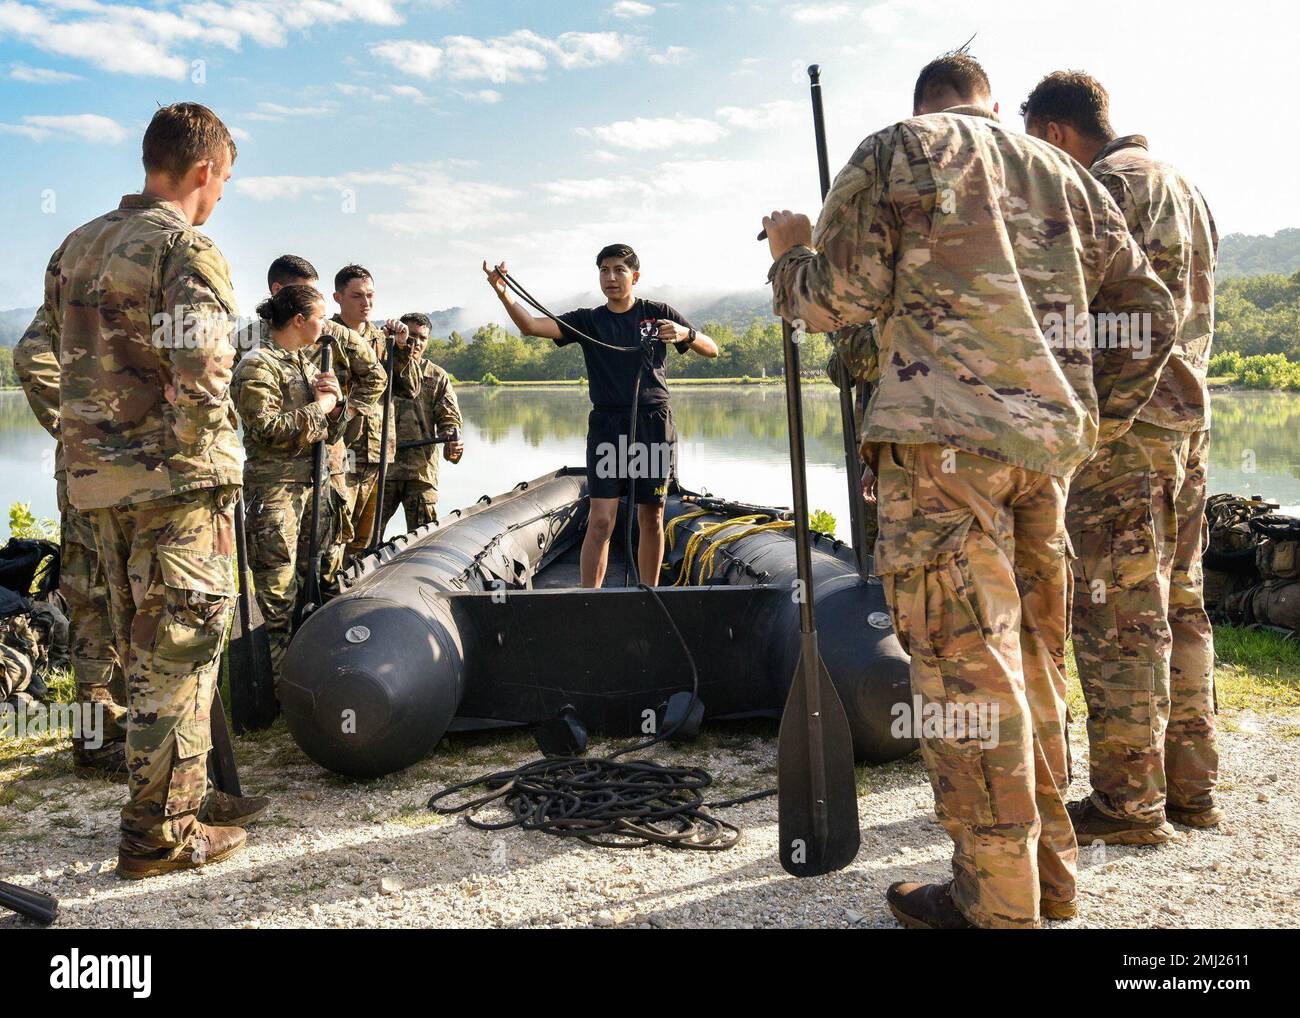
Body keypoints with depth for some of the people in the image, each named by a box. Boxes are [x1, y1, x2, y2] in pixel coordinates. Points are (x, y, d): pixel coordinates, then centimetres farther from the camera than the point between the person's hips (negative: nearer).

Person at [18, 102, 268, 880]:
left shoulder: (77, 247, 15)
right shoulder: (189, 253, -11)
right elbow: (200, 387, -19)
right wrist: (215, 494, -10)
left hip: (100, 482, 8)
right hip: (173, 484, -8)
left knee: (149, 653, 16)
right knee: (179, 653, 0)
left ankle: (184, 794, 29)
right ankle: (160, 835, 9)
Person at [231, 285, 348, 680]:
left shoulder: (307, 363, 17)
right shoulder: (257, 365, -9)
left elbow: (331, 430, 19)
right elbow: (266, 429, -21)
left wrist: (336, 402, -2)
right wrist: (317, 408, -12)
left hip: (313, 484, 9)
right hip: (274, 488, -9)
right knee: (277, 598, -7)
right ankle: (273, 684, 0)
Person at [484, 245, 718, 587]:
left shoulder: (658, 313, 7)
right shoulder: (588, 320, 6)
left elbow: (712, 350, 9)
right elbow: (530, 325, -7)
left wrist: (686, 333, -13)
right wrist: (502, 292, -24)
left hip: (653, 424, 1)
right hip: (606, 425, -1)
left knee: (651, 519, 8)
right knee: (600, 521, -9)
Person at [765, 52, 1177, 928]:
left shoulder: (897, 151, 5)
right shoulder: (1065, 174, 21)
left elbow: (837, 299, -4)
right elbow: (1149, 311, 18)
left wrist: (790, 253, 16)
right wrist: (1097, 423, 25)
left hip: (943, 436, -6)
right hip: (1048, 440, 6)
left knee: (965, 661, -3)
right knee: (1032, 656, 14)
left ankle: (996, 898, 3)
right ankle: (1048, 871, 24)